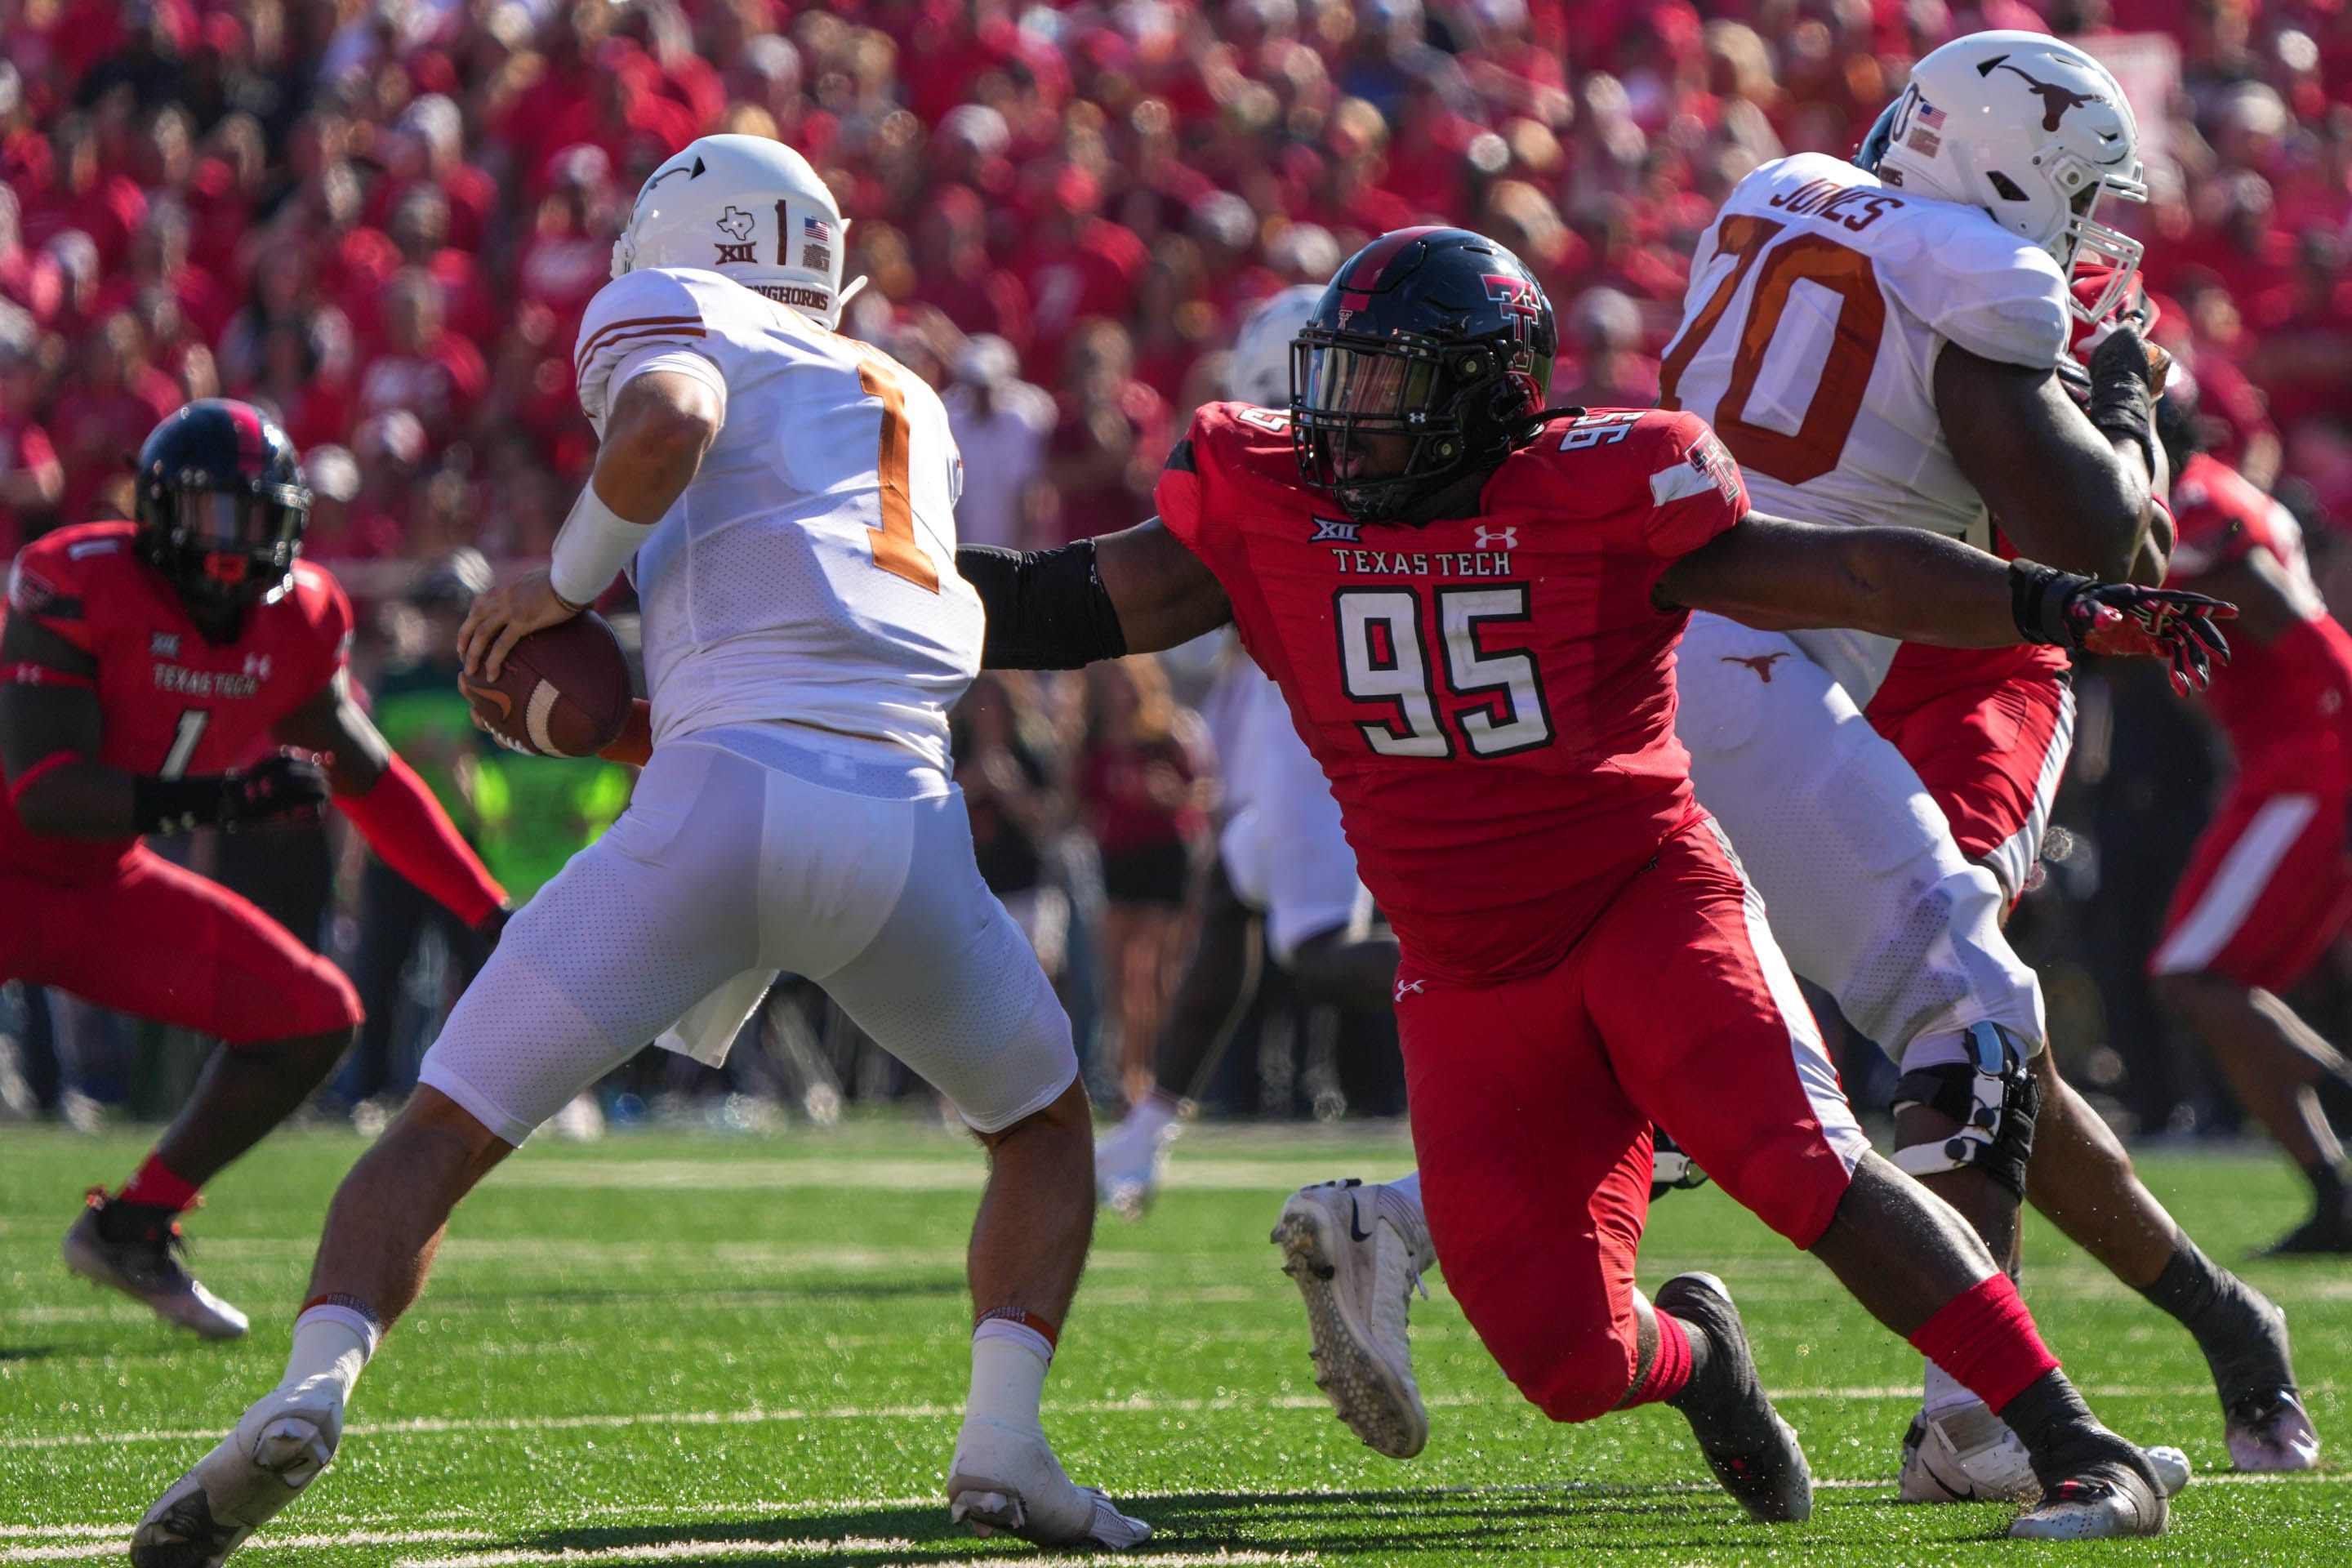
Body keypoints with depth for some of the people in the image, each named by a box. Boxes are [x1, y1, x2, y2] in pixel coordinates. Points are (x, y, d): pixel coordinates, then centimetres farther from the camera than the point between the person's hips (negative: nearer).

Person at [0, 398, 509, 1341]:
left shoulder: (296, 624, -3)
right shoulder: (76, 589, -23)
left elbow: (372, 783, 12)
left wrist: (491, 914, 11)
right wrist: (215, 800, -41)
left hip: (105, 889, 7)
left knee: (314, 1020, 0)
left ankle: (131, 1229, 13)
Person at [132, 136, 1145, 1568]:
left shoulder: (669, 310, 15)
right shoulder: (910, 410, 34)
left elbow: (669, 423, -9)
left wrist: (564, 582, 7)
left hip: (724, 793, -4)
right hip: (905, 816, 4)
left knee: (445, 1131, 5)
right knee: (1045, 1122, 28)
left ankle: (314, 1385, -20)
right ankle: (1006, 1438, 8)